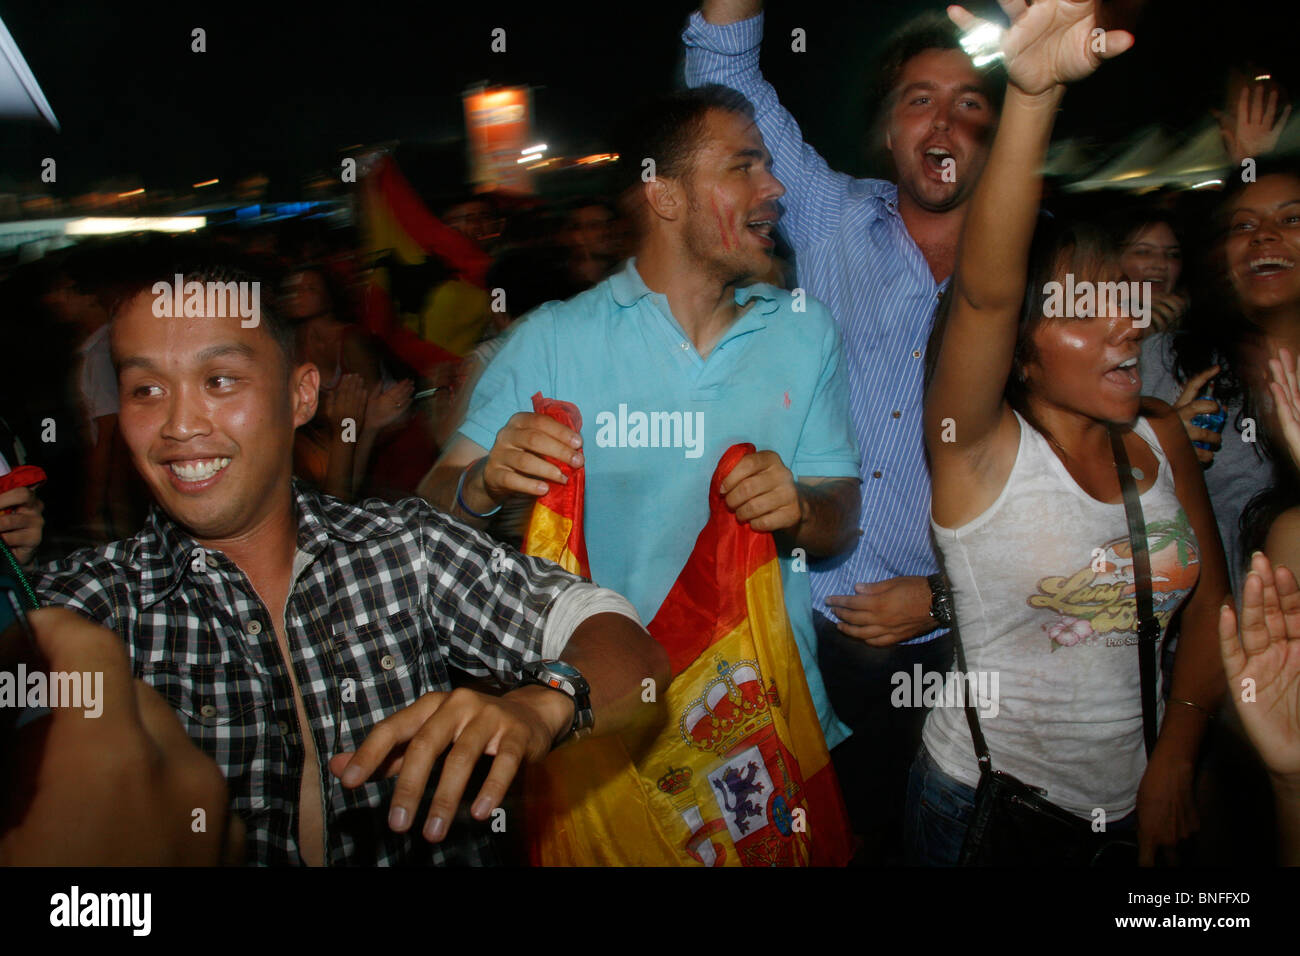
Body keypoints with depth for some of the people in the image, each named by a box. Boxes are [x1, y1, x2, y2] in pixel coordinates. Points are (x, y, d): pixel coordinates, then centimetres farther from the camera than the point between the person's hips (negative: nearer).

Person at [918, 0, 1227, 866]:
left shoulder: (1162, 437, 0)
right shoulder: (980, 450, -16)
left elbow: (1211, 600, 3)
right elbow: (984, 292, -32)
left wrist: (1174, 762, -6)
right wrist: (1032, 93, -44)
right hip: (984, 801, -4)